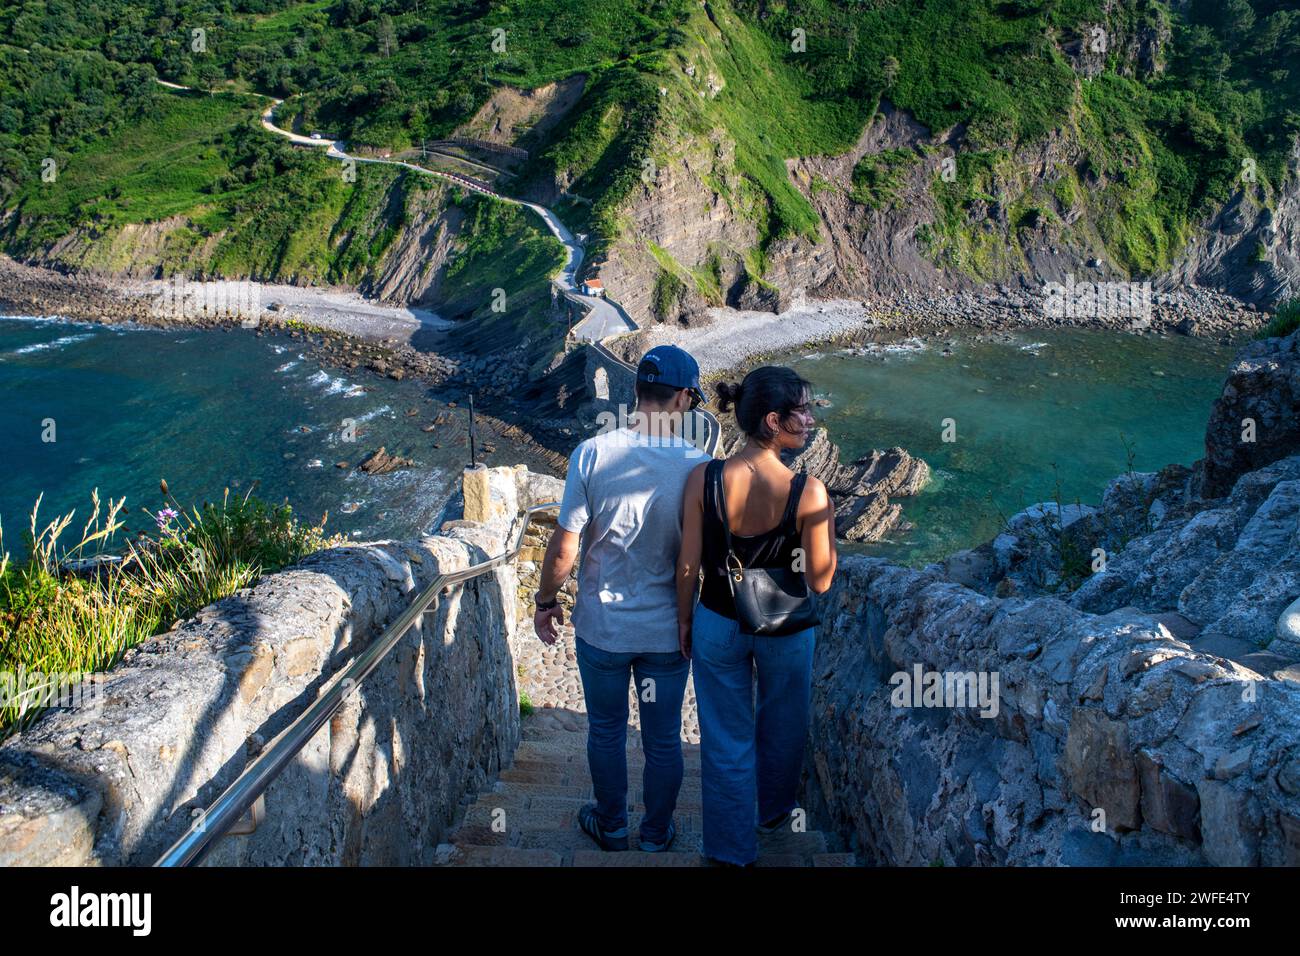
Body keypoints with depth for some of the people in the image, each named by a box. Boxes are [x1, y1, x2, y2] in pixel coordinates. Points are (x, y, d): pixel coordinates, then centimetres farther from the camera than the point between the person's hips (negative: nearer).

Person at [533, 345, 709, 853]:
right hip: (668, 630, 0)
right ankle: (657, 835, 36)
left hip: (601, 625, 0)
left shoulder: (592, 453, -15)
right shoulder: (698, 466, -14)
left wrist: (545, 601, 4)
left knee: (605, 731, 20)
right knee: (663, 740, 18)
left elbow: (564, 548, -13)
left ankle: (612, 826, 39)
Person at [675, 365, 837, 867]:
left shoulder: (703, 478, -19)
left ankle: (732, 848, 35)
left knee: (727, 740, 18)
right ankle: (772, 811, 53)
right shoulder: (809, 492, -25)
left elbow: (688, 566, -11)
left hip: (718, 624, 1)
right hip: (784, 630, -1)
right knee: (780, 726, 28)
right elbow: (820, 582, -16)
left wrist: (684, 619, 5)